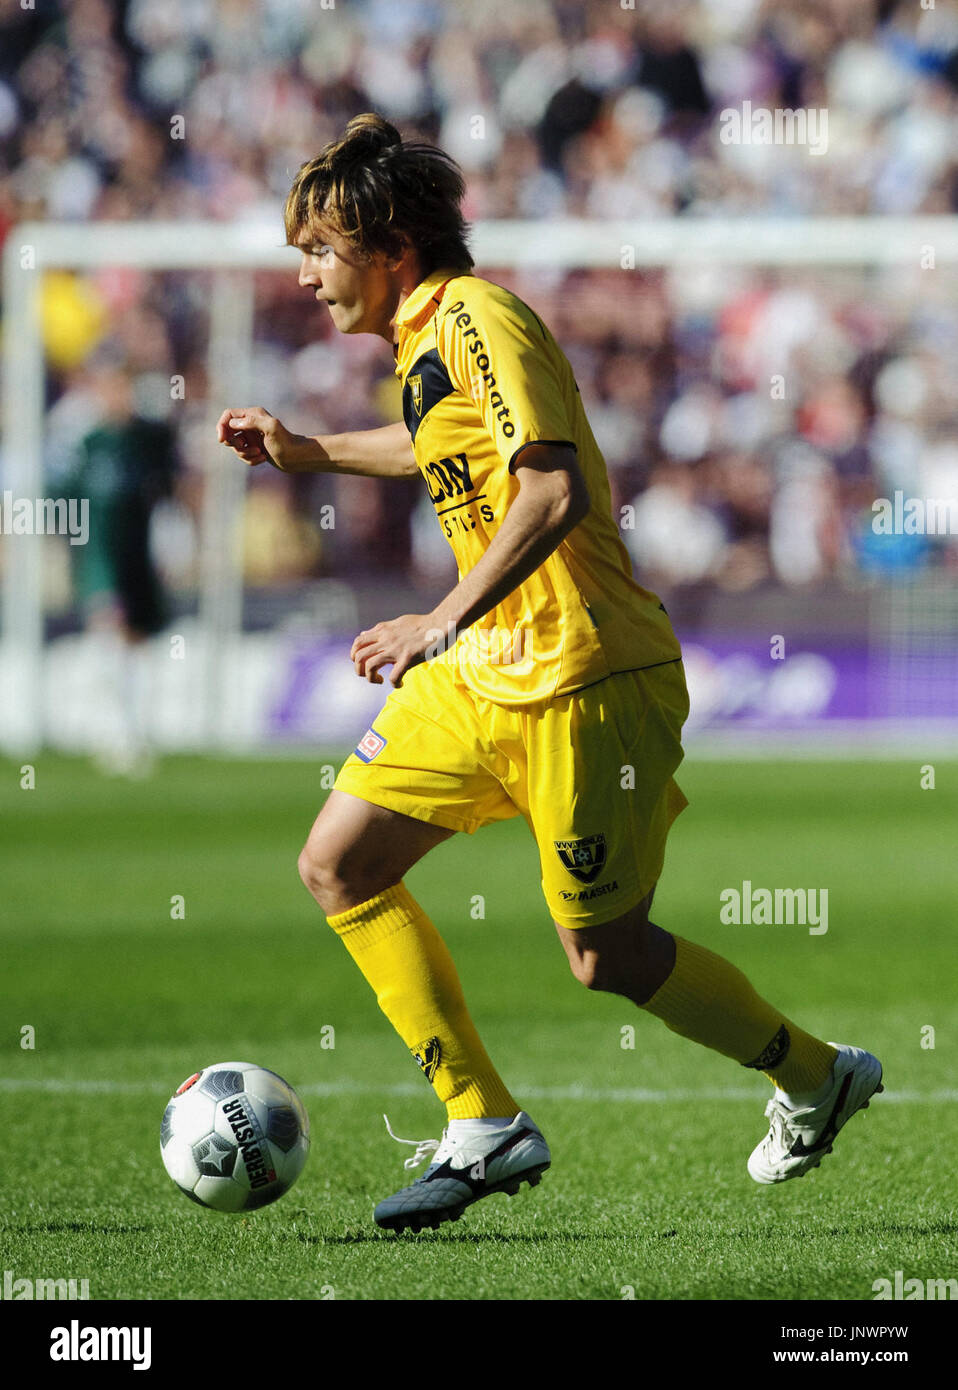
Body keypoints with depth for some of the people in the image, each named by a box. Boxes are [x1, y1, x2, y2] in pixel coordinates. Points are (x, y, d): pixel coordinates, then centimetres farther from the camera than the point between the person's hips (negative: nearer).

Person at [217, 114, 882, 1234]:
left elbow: (553, 489, -28)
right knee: (340, 865, 3)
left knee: (605, 955, -3)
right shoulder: (425, 338, 13)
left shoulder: (479, 318, -16)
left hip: (582, 680, -10)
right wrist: (309, 453, 35)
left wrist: (442, 623, -31)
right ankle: (483, 1127, 5)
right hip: (482, 676, 10)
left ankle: (817, 1078, 20)